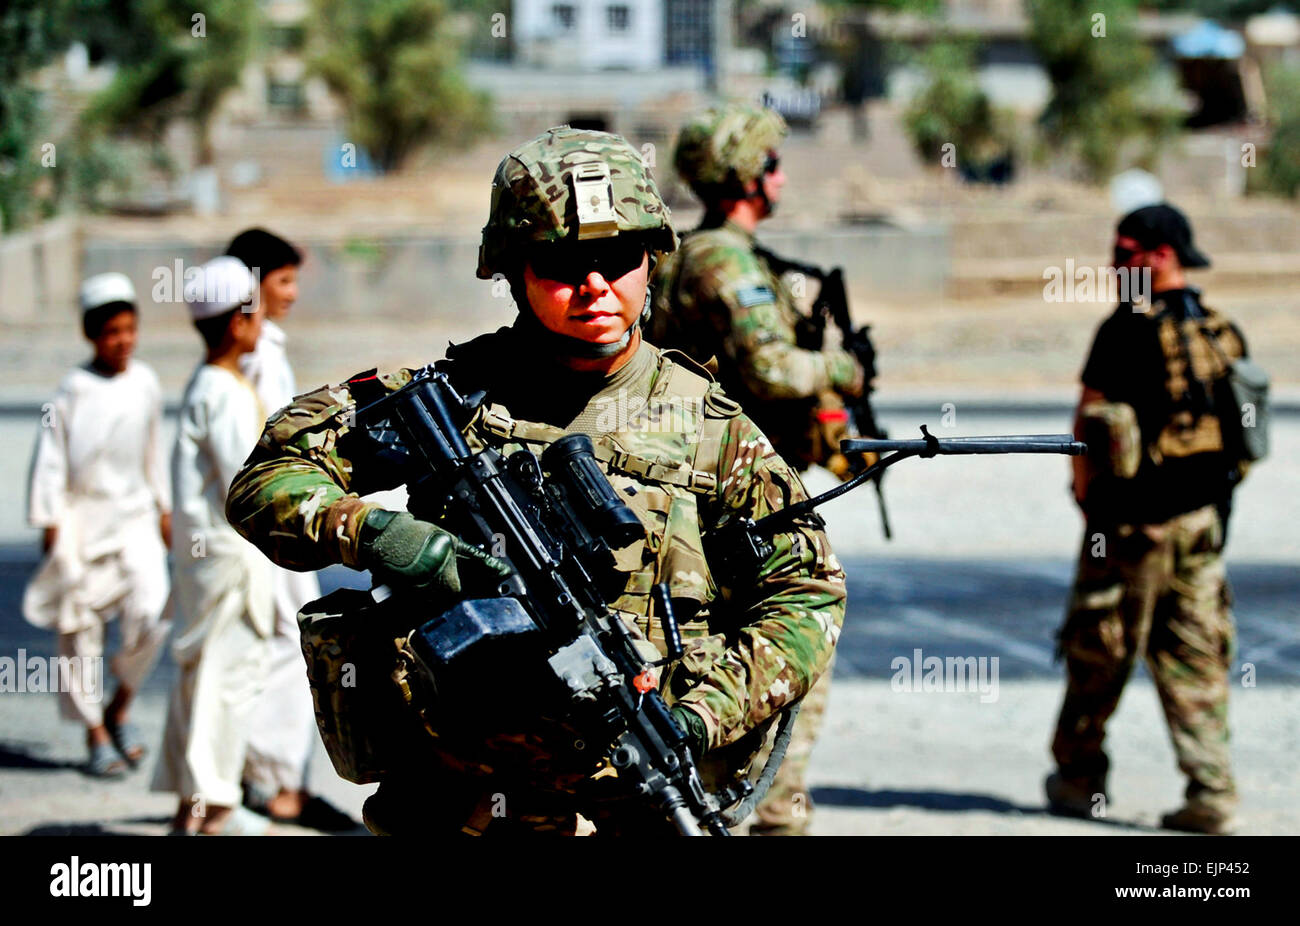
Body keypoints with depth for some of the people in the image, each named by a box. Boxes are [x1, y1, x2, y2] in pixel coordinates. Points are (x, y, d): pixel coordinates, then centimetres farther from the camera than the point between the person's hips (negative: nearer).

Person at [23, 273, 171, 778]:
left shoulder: (145, 384, 5)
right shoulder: (75, 389, -9)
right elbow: (50, 457, -5)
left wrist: (164, 509, 23)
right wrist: (49, 523, -7)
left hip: (134, 516, 3)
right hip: (82, 517, -3)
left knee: (151, 612, -12)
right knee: (81, 628, 1)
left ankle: (120, 707, 10)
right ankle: (95, 732, 13)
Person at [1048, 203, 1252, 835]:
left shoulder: (1129, 330, -13)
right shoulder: (1223, 333, 6)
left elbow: (1088, 422, -10)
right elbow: (1237, 425, 11)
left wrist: (1085, 492, 5)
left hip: (1131, 520, -6)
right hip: (1203, 518, 6)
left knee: (1099, 652, 9)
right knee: (1195, 659, 8)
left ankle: (1077, 776, 22)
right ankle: (1211, 794, 1)